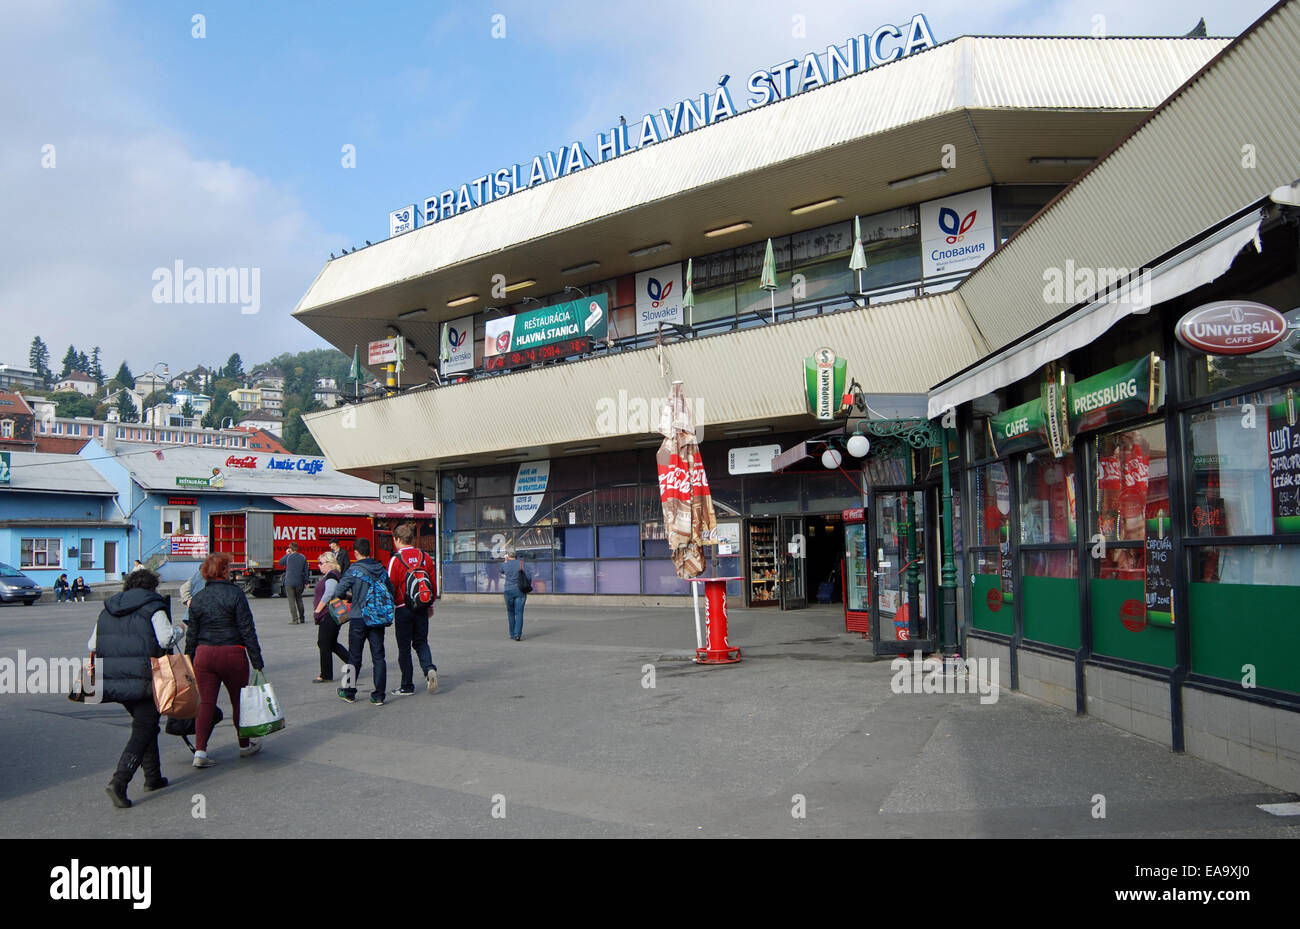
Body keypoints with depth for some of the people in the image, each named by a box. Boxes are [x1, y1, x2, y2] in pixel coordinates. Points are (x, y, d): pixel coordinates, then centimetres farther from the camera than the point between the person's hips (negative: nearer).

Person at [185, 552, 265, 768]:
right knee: (239, 700, 12)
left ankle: (200, 752, -1)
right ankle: (245, 745, 26)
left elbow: (192, 634, 9)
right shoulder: (235, 594, -9)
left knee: (205, 702, 8)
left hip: (204, 654, 3)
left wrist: (189, 661, 18)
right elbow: (247, 630, -10)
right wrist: (257, 662, -7)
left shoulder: (197, 598, 5)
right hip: (232, 653, -3)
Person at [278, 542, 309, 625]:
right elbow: (305, 570, 8)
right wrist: (306, 582, 15)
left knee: (291, 601, -1)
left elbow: (279, 563, 8)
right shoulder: (303, 557, 3)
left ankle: (294, 620, -5)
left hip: (289, 582, -4)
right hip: (299, 583, 4)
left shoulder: (288, 556, -9)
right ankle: (301, 619, 22)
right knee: (299, 600, 17)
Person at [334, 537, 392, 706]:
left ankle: (349, 692, 23)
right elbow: (391, 591, 11)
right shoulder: (381, 570, 4)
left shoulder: (354, 571, -10)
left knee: (354, 657, 10)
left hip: (358, 619, -3)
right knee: (378, 657, 5)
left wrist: (350, 595, 7)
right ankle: (378, 696, 3)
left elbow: (339, 592, -13)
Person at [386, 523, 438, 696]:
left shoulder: (395, 560, -11)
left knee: (404, 648, 6)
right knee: (421, 642, 16)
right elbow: (434, 583, 9)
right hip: (422, 609, 4)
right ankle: (429, 668, -10)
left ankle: (407, 686, 12)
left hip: (403, 609, -4)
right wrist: (430, 604, 21)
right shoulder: (425, 557, 3)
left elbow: (391, 586, -11)